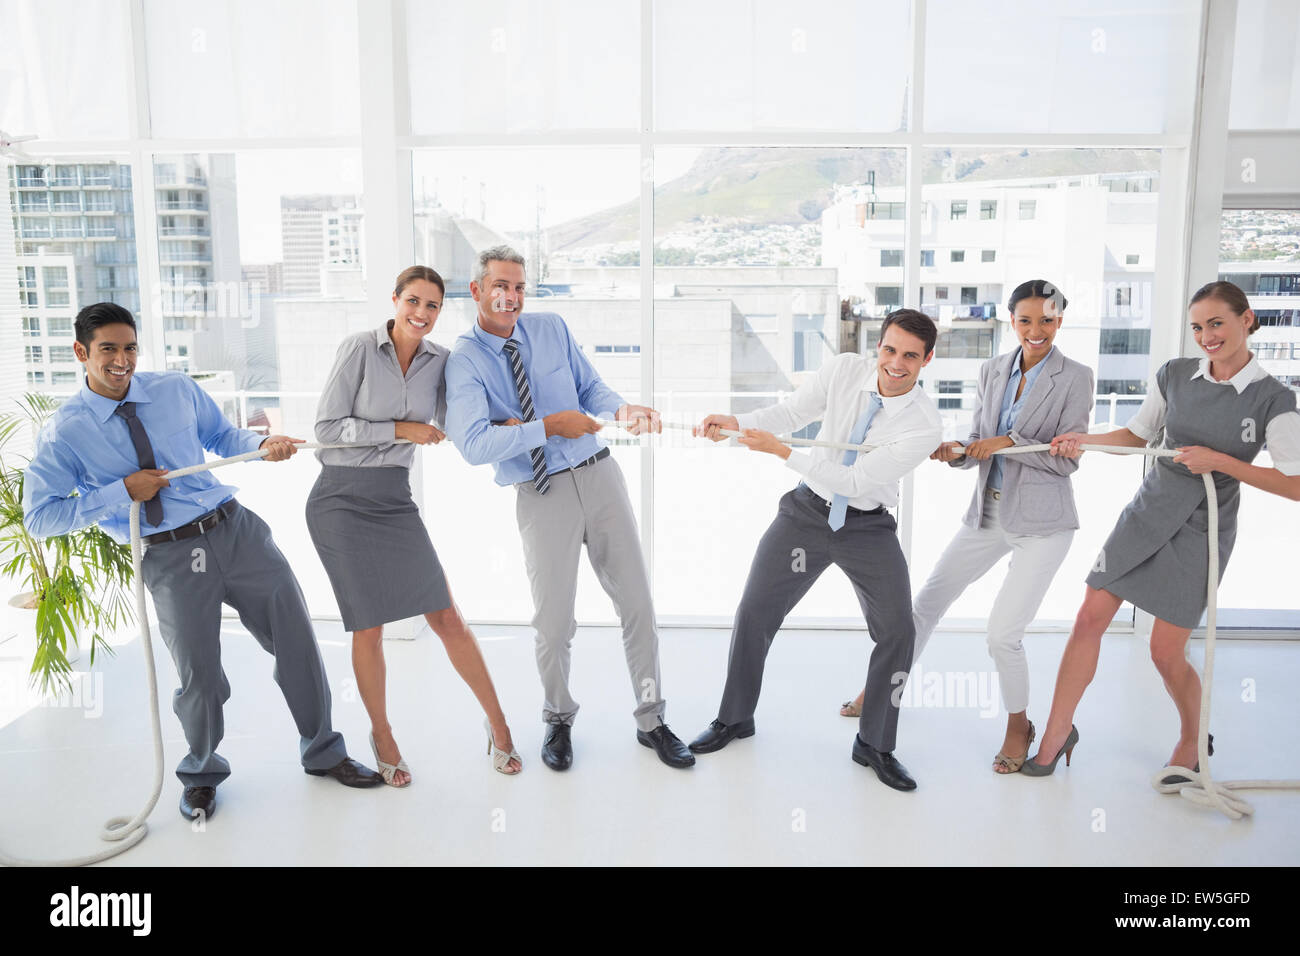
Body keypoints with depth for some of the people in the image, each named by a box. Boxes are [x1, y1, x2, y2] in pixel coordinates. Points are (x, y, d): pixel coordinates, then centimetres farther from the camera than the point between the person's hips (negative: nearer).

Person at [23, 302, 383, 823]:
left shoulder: (177, 390, 7)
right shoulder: (64, 432, -3)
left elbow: (221, 435, 20)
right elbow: (38, 516, -3)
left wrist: (263, 444, -2)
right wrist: (123, 493, -12)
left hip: (235, 530, 3)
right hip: (170, 558, -3)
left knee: (297, 640, 5)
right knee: (199, 678, 2)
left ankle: (323, 752, 26)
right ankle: (201, 773, 35)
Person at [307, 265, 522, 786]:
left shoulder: (439, 360, 4)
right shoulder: (359, 348, -8)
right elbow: (327, 426, -10)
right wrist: (399, 430, -14)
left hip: (395, 500, 3)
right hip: (341, 500, -3)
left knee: (447, 617, 1)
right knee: (369, 625, 2)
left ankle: (498, 722, 15)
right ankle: (381, 734, 25)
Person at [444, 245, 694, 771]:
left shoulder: (552, 328, 8)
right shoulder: (464, 361, -6)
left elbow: (590, 386, 11)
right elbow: (474, 443, -18)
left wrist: (622, 408, -11)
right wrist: (548, 427, -19)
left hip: (598, 474, 4)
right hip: (541, 494, -3)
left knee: (637, 602, 6)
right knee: (553, 619, 2)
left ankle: (651, 720, 25)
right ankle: (559, 719, 32)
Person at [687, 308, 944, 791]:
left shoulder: (924, 425, -22)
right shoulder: (844, 370, -12)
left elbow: (857, 480, -25)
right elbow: (791, 412, -4)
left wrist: (782, 451, -28)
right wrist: (734, 422, -22)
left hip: (869, 528, -2)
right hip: (808, 511, 2)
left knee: (897, 633, -3)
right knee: (754, 614, 3)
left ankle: (874, 745, 20)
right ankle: (735, 719, 27)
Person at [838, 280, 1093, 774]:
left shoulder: (1074, 377, -8)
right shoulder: (992, 370, 6)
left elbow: (1068, 460, -10)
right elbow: (979, 443, 10)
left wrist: (1009, 442, -20)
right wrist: (956, 451, -11)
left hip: (1041, 524, -5)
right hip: (988, 513, 5)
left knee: (1002, 634, -9)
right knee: (925, 604, 11)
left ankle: (1018, 726, 19)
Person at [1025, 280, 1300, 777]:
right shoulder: (1175, 375, 1)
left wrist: (1220, 461, -19)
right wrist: (1084, 440, -3)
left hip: (1201, 532, -3)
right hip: (1147, 513, 4)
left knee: (1166, 653, 0)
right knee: (1090, 617, -2)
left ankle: (1192, 741, 30)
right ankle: (1057, 734, 11)